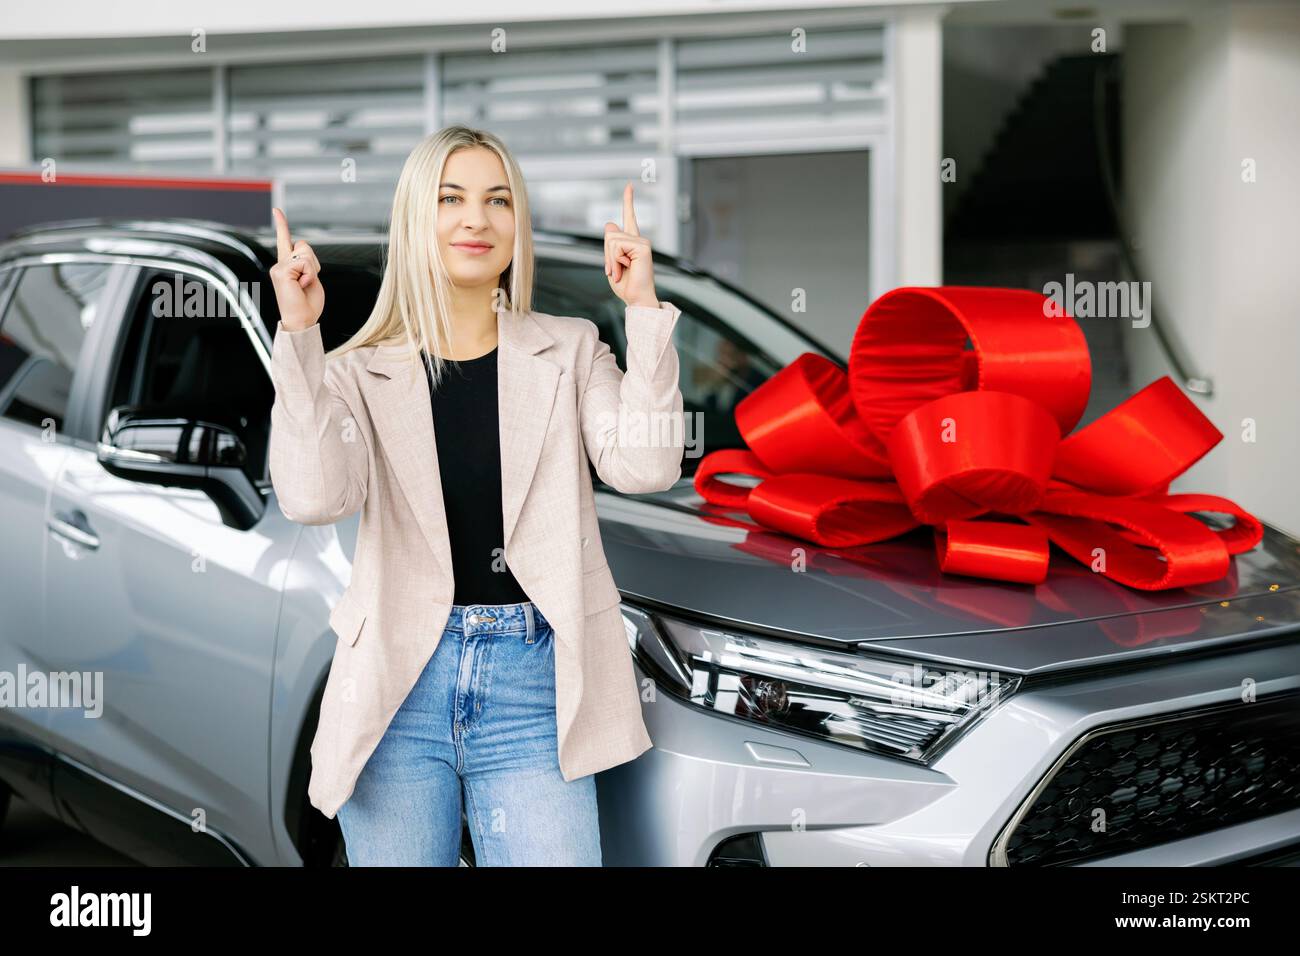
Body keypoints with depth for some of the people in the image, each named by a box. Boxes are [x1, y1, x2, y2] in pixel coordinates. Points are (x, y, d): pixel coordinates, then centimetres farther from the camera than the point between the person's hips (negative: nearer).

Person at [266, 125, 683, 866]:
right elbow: (314, 497, -12)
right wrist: (299, 334, -15)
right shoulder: (361, 372, 5)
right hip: (399, 686, 0)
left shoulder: (570, 351, 7)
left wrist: (644, 309, -13)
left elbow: (644, 466, -9)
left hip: (532, 690, 0)